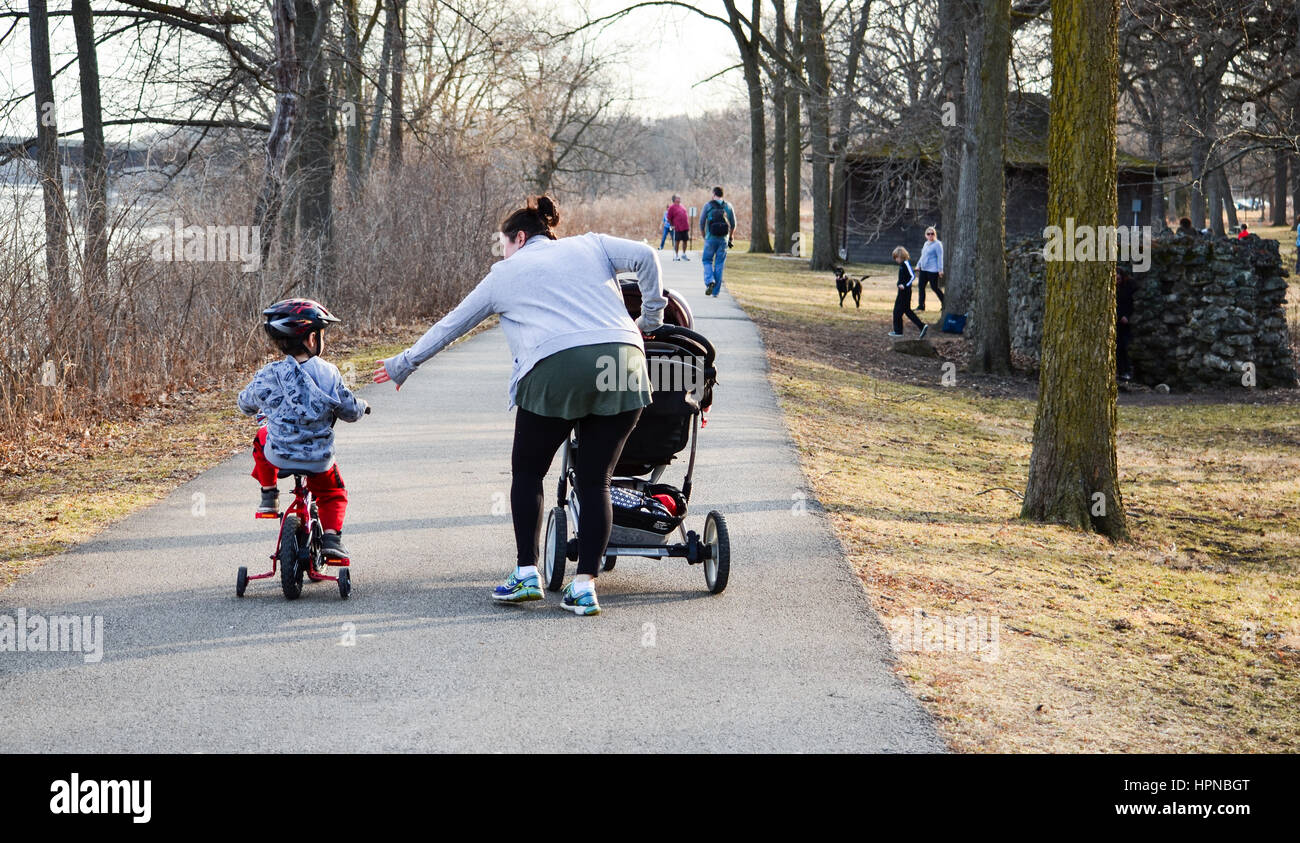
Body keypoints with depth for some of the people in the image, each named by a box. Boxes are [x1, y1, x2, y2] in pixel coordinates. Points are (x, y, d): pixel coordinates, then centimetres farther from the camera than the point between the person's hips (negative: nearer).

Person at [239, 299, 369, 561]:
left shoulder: (270, 375, -9)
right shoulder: (328, 373, -9)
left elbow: (246, 402, 8)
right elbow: (350, 411, -1)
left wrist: (250, 406, 33)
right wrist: (361, 406, 23)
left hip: (279, 455, 0)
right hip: (319, 459, 0)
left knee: (262, 437, 35)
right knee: (333, 493, 28)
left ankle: (269, 495, 33)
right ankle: (331, 536, 8)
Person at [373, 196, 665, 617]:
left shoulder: (505, 274, 20)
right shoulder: (590, 246, 24)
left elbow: (450, 325, 27)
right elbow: (645, 256, 8)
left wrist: (403, 364, 38)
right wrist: (650, 317, 17)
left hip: (555, 369, -2)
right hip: (623, 363, 2)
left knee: (527, 472, 17)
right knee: (595, 480, 8)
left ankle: (526, 573, 13)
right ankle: (585, 586, 2)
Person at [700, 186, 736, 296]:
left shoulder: (708, 206, -2)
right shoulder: (728, 206, 5)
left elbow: (701, 223, -1)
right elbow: (733, 225, 8)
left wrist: (704, 237, 12)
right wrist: (730, 238, 21)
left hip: (711, 238, -2)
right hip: (724, 239, 2)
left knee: (707, 261, 12)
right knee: (719, 264, 7)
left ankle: (709, 281, -14)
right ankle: (715, 291, 7)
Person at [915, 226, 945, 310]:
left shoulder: (937, 244, -8)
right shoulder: (926, 244, 17)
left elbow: (940, 257, -13)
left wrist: (940, 269, -18)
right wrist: (918, 265, 19)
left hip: (932, 270, -8)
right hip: (923, 269, 8)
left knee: (934, 287, -3)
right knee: (921, 287, 5)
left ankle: (944, 303, 11)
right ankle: (921, 305, 10)